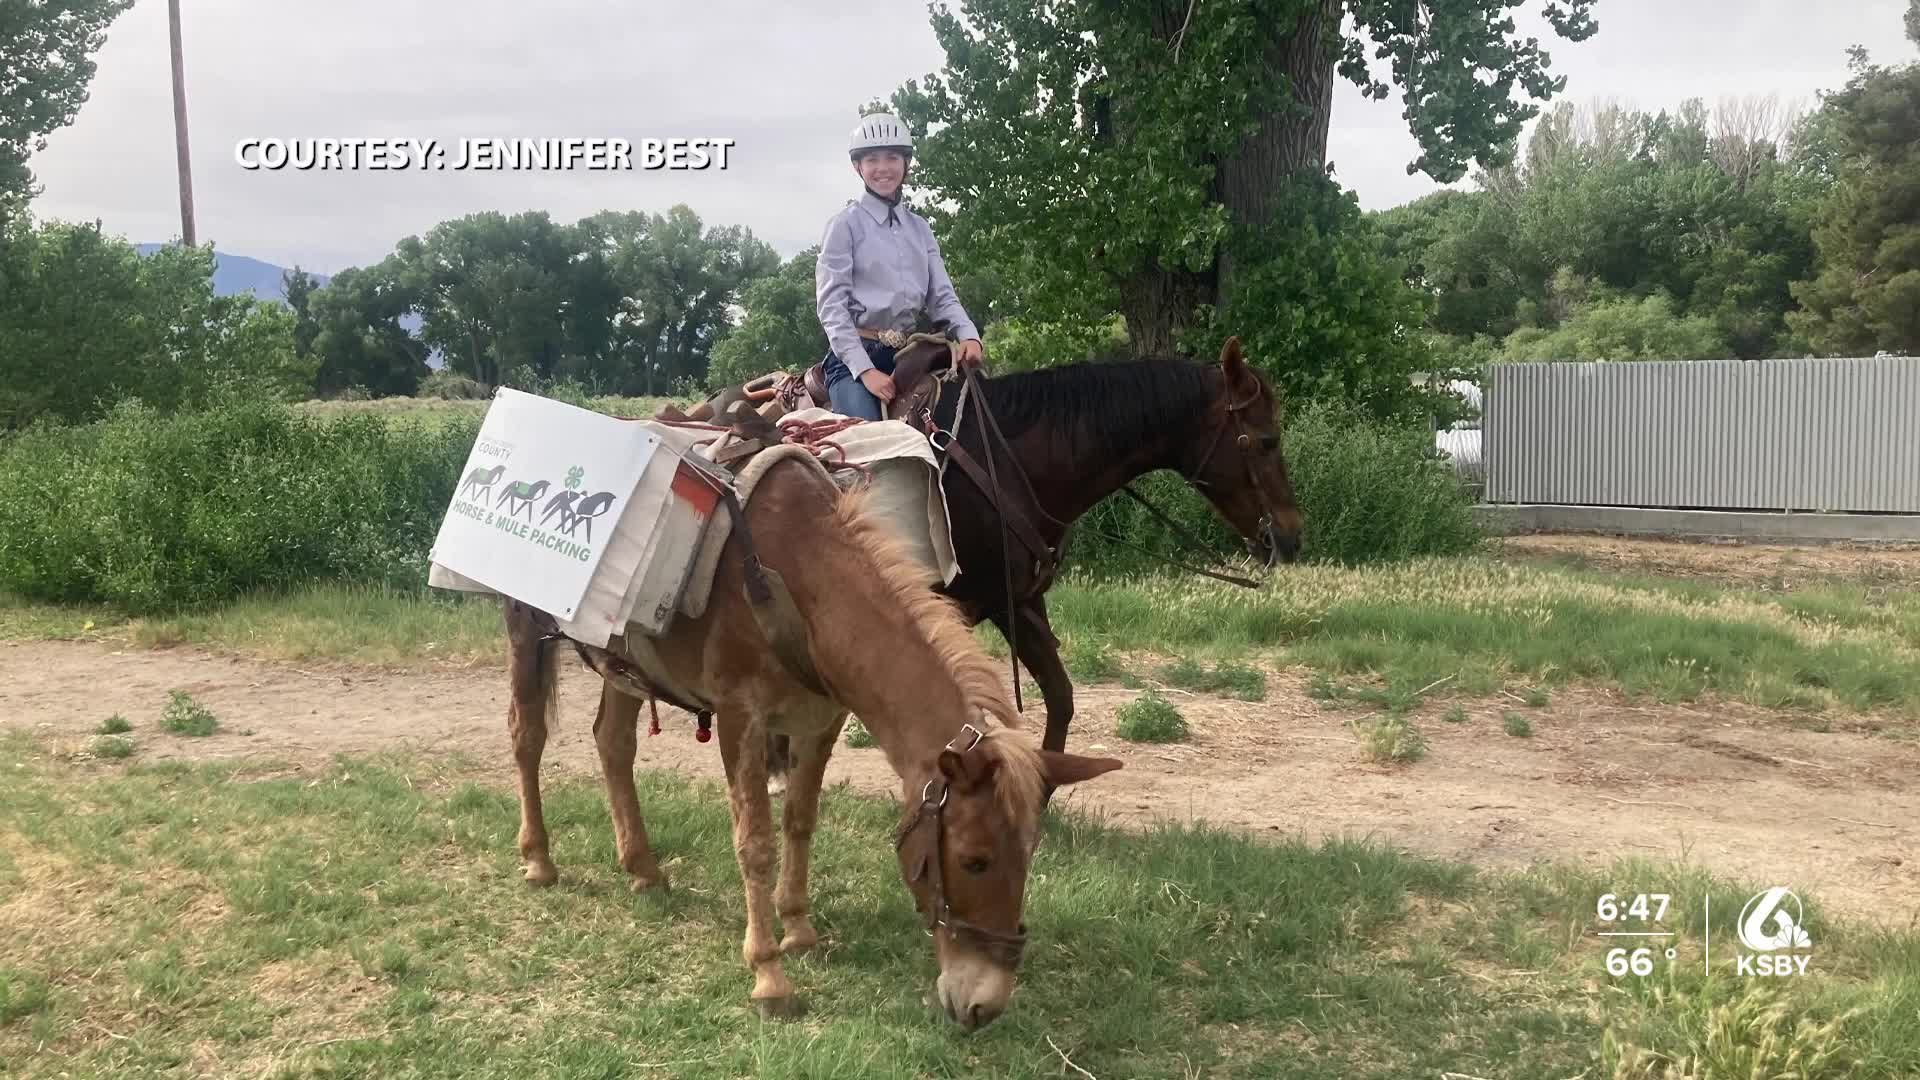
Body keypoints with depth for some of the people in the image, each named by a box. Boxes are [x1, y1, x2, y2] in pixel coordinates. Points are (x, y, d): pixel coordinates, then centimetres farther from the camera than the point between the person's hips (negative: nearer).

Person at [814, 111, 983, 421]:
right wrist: (866, 371, -16)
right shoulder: (846, 224, 1)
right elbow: (831, 304, -6)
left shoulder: (920, 229, 17)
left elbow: (942, 296, 11)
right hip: (854, 355, -6)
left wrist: (969, 336, -11)